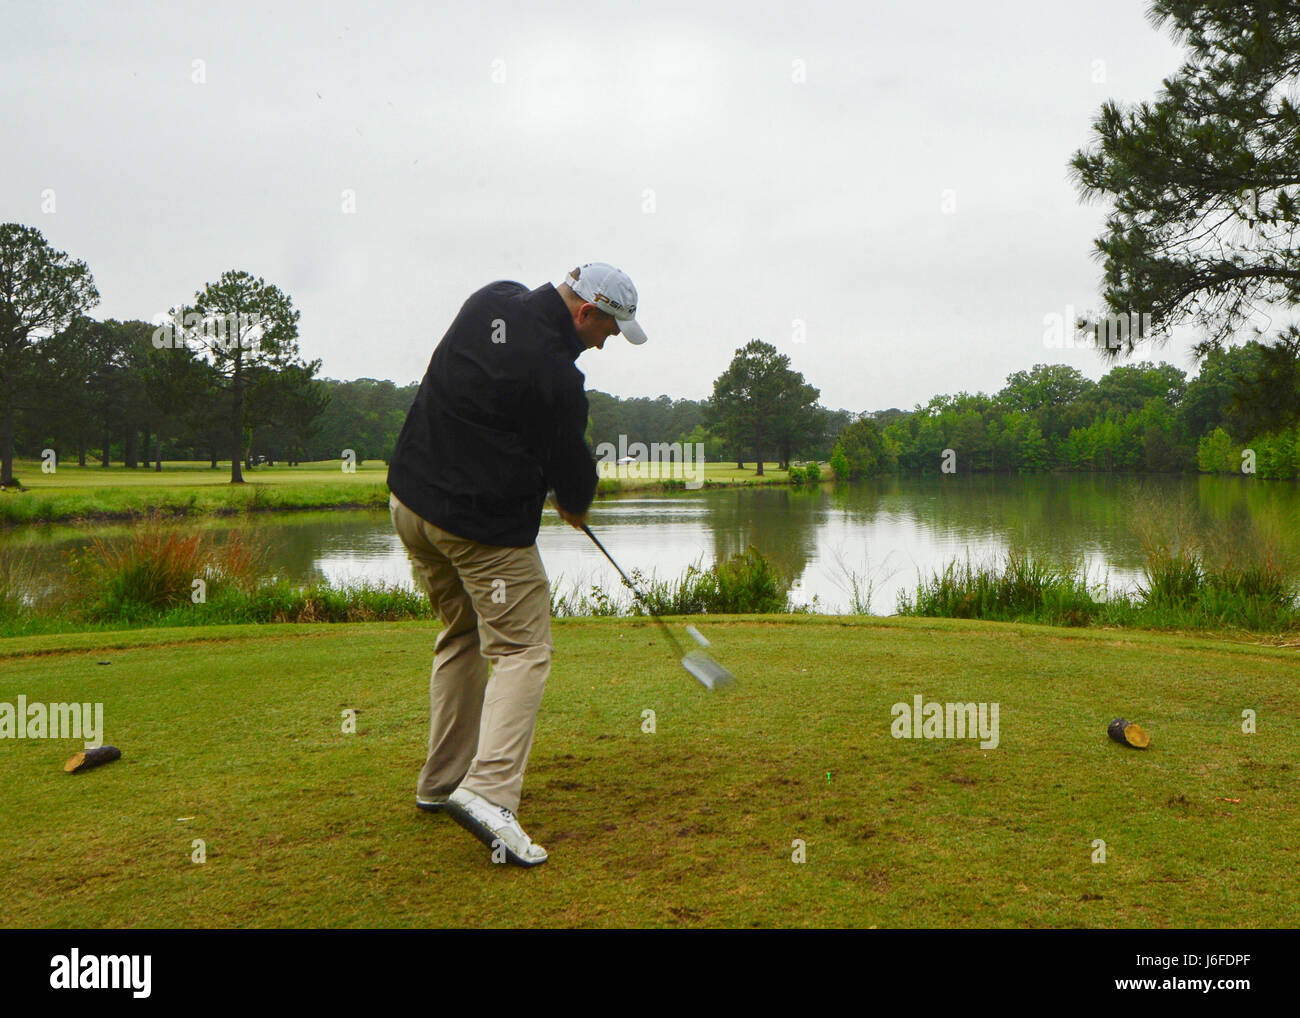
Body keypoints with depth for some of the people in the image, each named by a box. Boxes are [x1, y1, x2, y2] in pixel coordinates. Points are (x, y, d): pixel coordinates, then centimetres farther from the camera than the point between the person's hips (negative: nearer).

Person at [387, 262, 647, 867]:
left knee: (462, 635, 21)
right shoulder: (553, 373, -20)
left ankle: (442, 780, 27)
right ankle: (488, 790, -18)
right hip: (484, 525, -9)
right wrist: (576, 504, 16)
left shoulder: (492, 301, 6)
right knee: (523, 648, -4)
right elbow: (569, 458, -7)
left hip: (410, 498, 9)